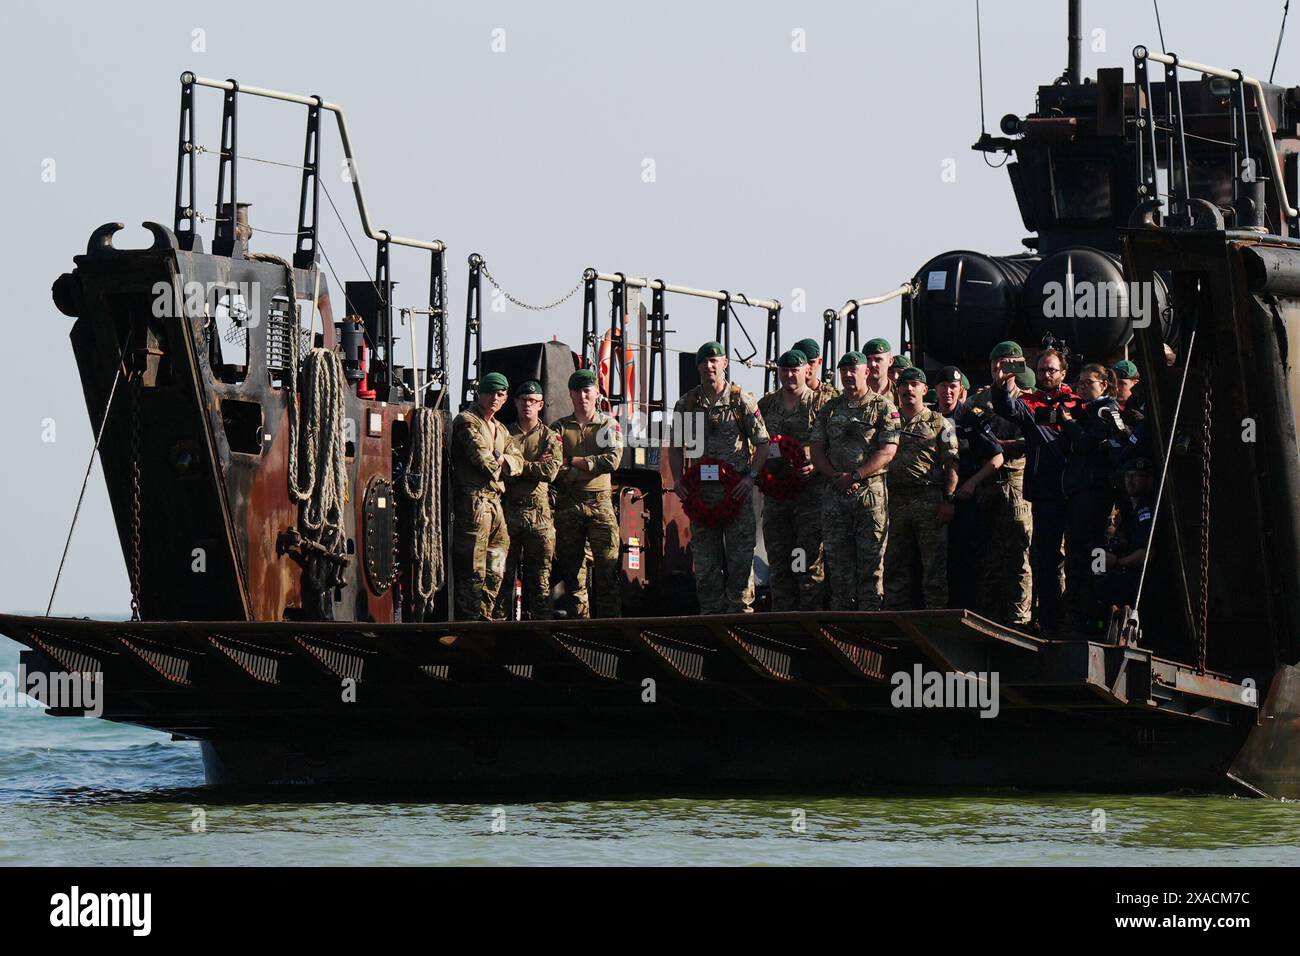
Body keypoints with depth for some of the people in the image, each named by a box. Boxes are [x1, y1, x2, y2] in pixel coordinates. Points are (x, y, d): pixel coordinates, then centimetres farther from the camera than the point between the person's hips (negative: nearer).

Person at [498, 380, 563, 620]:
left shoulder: (550, 437, 11)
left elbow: (551, 471, -6)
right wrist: (534, 466, -7)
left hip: (539, 513, 0)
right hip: (508, 510, 0)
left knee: (540, 576, 0)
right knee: (505, 573, -2)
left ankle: (541, 622, 2)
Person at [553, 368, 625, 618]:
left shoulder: (609, 424, 10)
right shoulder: (560, 427, 10)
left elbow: (613, 461, -7)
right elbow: (555, 468, -4)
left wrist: (574, 462, -6)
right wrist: (591, 466, -12)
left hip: (600, 503, -1)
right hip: (568, 506, 1)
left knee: (608, 568, -8)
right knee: (571, 569, 0)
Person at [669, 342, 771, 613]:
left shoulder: (742, 400, 0)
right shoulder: (686, 404, 8)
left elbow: (762, 443, 2)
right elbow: (675, 446, 14)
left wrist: (751, 476, -9)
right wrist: (678, 480, 2)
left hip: (736, 488, -3)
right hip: (700, 489, 3)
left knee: (741, 555, -5)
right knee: (705, 560, 4)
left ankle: (740, 609, -1)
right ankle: (712, 612, 10)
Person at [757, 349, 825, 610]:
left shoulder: (819, 403, 0)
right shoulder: (766, 404, 14)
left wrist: (816, 466, -16)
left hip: (810, 488, -5)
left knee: (810, 558, -8)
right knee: (777, 558, 7)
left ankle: (810, 610, -6)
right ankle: (782, 611, 12)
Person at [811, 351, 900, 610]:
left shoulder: (884, 408, 2)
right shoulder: (829, 409, 14)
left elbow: (888, 452, -7)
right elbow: (817, 450, 11)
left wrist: (855, 476, -15)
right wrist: (835, 477, -7)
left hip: (871, 493, -4)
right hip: (835, 493, 4)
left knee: (870, 562, -5)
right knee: (838, 561, 4)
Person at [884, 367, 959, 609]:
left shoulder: (939, 423, 6)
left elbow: (952, 465, 1)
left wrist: (948, 500, -10)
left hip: (929, 498, -4)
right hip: (896, 497, 4)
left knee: (934, 564, -5)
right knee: (895, 563, 5)